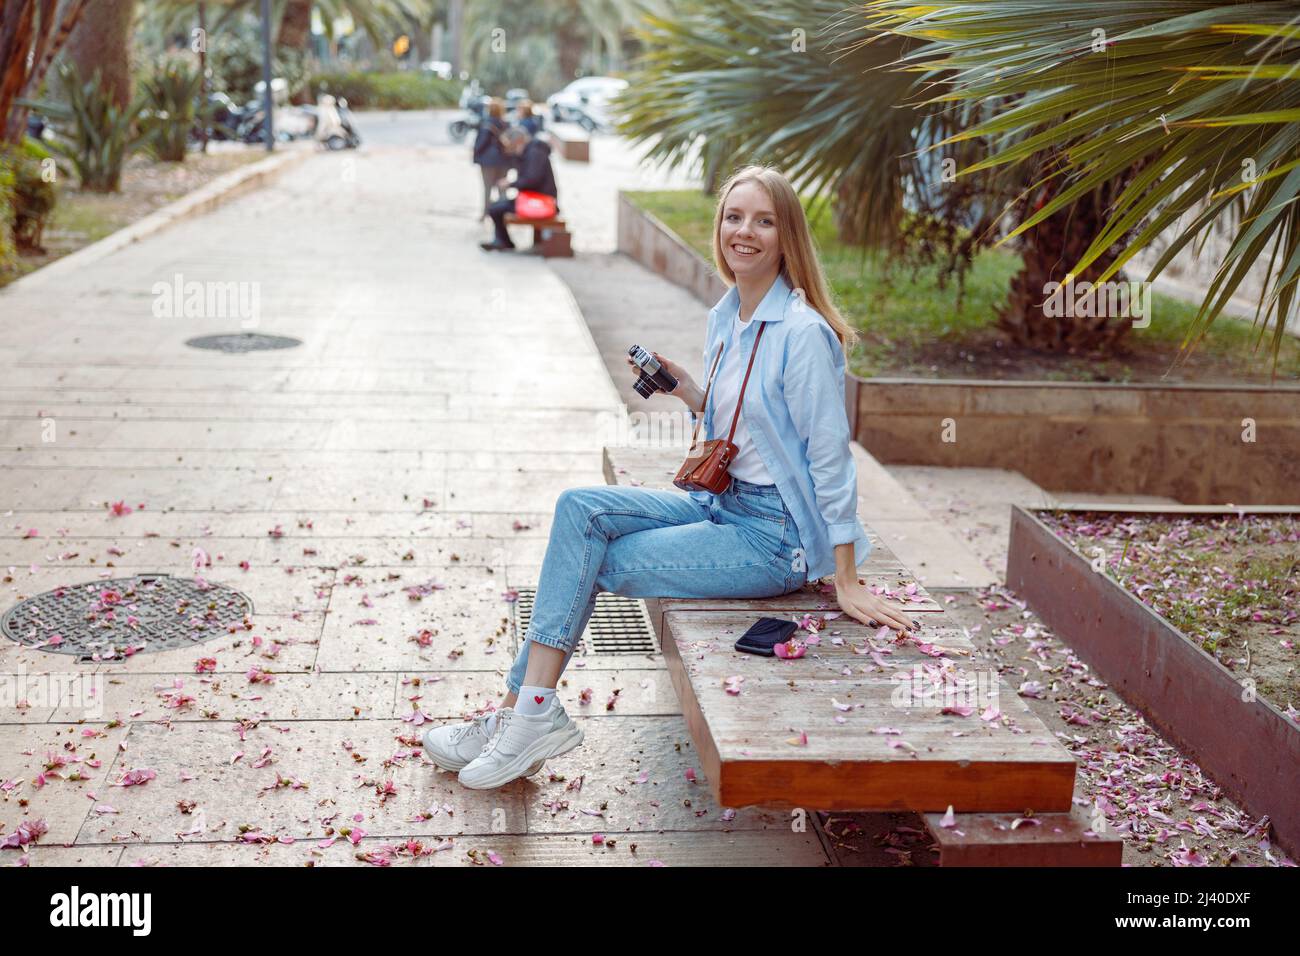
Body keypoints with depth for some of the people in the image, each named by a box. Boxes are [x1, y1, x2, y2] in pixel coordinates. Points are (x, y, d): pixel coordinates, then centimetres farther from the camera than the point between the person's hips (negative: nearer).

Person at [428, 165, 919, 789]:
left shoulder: (803, 332, -17)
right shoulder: (723, 319, 8)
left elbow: (830, 457, -16)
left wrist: (847, 583, -15)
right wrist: (685, 390, 1)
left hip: (777, 537, -8)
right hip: (721, 503, 8)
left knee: (601, 561, -15)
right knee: (580, 508, -11)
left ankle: (530, 713, 1)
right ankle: (523, 710, -11)